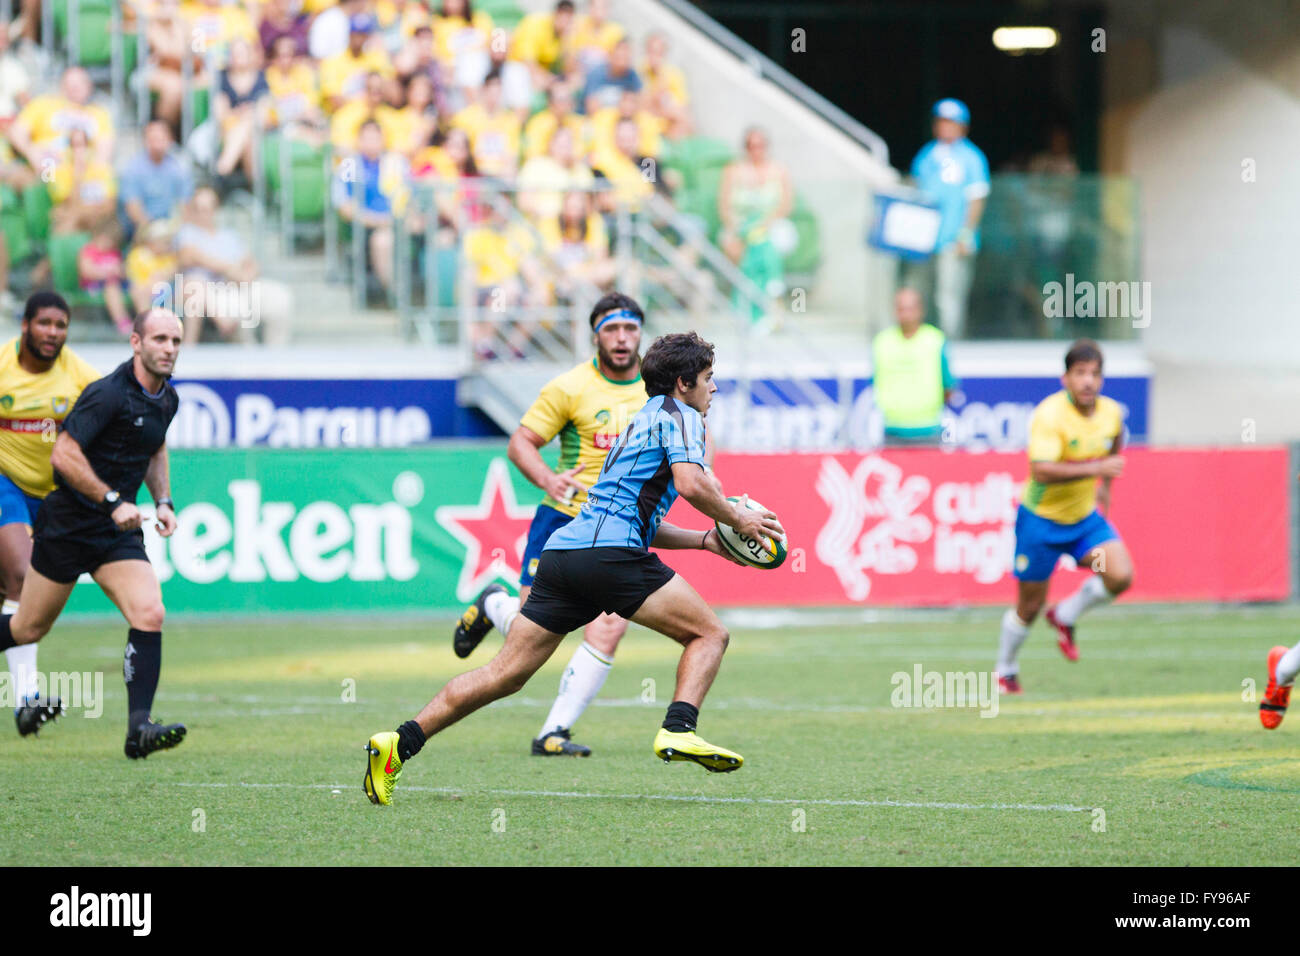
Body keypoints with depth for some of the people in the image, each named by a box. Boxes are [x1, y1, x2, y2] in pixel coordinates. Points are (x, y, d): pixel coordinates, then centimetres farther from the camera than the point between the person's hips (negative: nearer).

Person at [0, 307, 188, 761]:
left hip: (119, 531, 6)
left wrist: (163, 501, 11)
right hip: (68, 523, -6)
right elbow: (63, 454, -22)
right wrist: (113, 501, -24)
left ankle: (139, 727, -18)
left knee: (149, 614, -15)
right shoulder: (108, 394, -19)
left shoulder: (167, 399, 7)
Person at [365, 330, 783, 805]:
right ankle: (678, 729, -17)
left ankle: (400, 743, -3)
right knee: (709, 633, 3)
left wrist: (706, 539, 30)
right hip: (608, 554, -8)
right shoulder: (678, 415, 6)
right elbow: (690, 483, -12)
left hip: (561, 552, 8)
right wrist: (737, 518, 1)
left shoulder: (643, 420, 33)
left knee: (505, 673, 5)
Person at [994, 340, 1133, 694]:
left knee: (1120, 575, -16)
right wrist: (1093, 468, -40)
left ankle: (1066, 616, 12)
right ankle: (1005, 671, 30)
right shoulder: (1050, 415, -25)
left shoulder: (1111, 413, -5)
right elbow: (1041, 470, -38)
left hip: (1085, 517, 5)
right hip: (1040, 518, -5)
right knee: (1030, 606, 5)